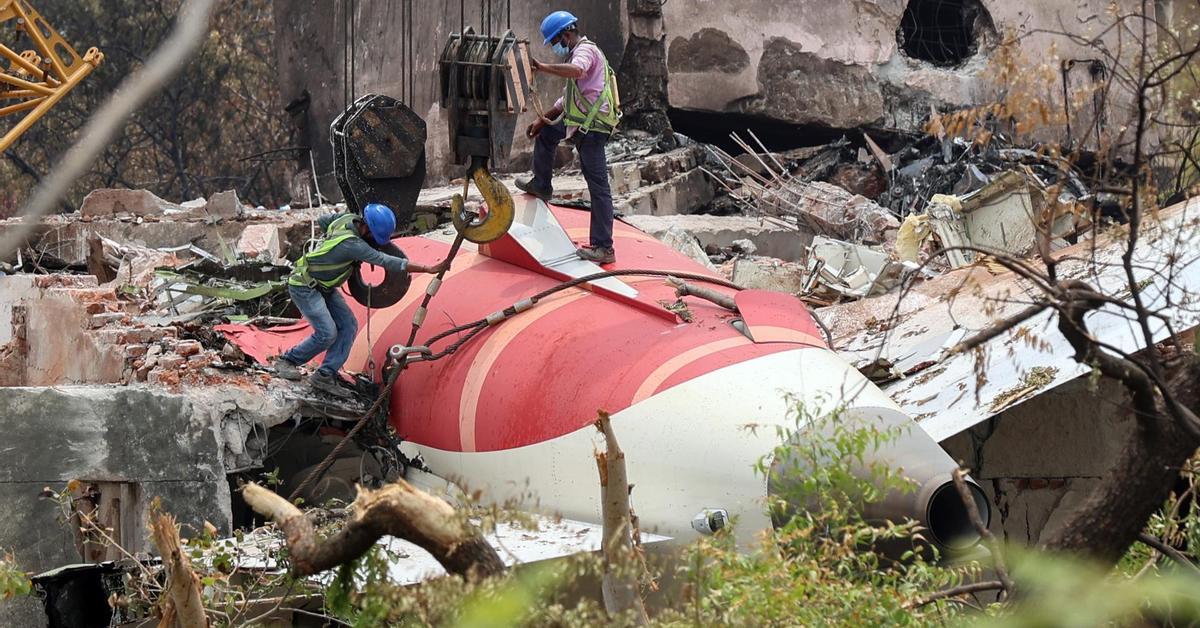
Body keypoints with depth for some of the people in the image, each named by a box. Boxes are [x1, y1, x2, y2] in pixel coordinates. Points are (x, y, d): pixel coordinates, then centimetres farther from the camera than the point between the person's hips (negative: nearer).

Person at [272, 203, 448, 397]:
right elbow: (386, 262, -35)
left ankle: (325, 375, -2)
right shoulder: (352, 244, -32)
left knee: (348, 326, -3)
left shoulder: (349, 218, -7)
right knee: (327, 333, -16)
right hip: (304, 286, -10)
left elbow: (322, 221, 13)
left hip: (323, 286, 10)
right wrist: (429, 269, -37)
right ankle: (286, 361, 6)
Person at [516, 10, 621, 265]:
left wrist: (541, 67, -35)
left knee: (598, 186, -10)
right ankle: (541, 186, 40)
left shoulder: (586, 50, -9)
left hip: (592, 128, -11)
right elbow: (568, 99, 29)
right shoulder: (580, 53, 24)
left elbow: (576, 70, -36)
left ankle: (604, 248, -11)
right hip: (579, 123, 11)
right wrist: (543, 118, 24)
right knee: (545, 133, 30)